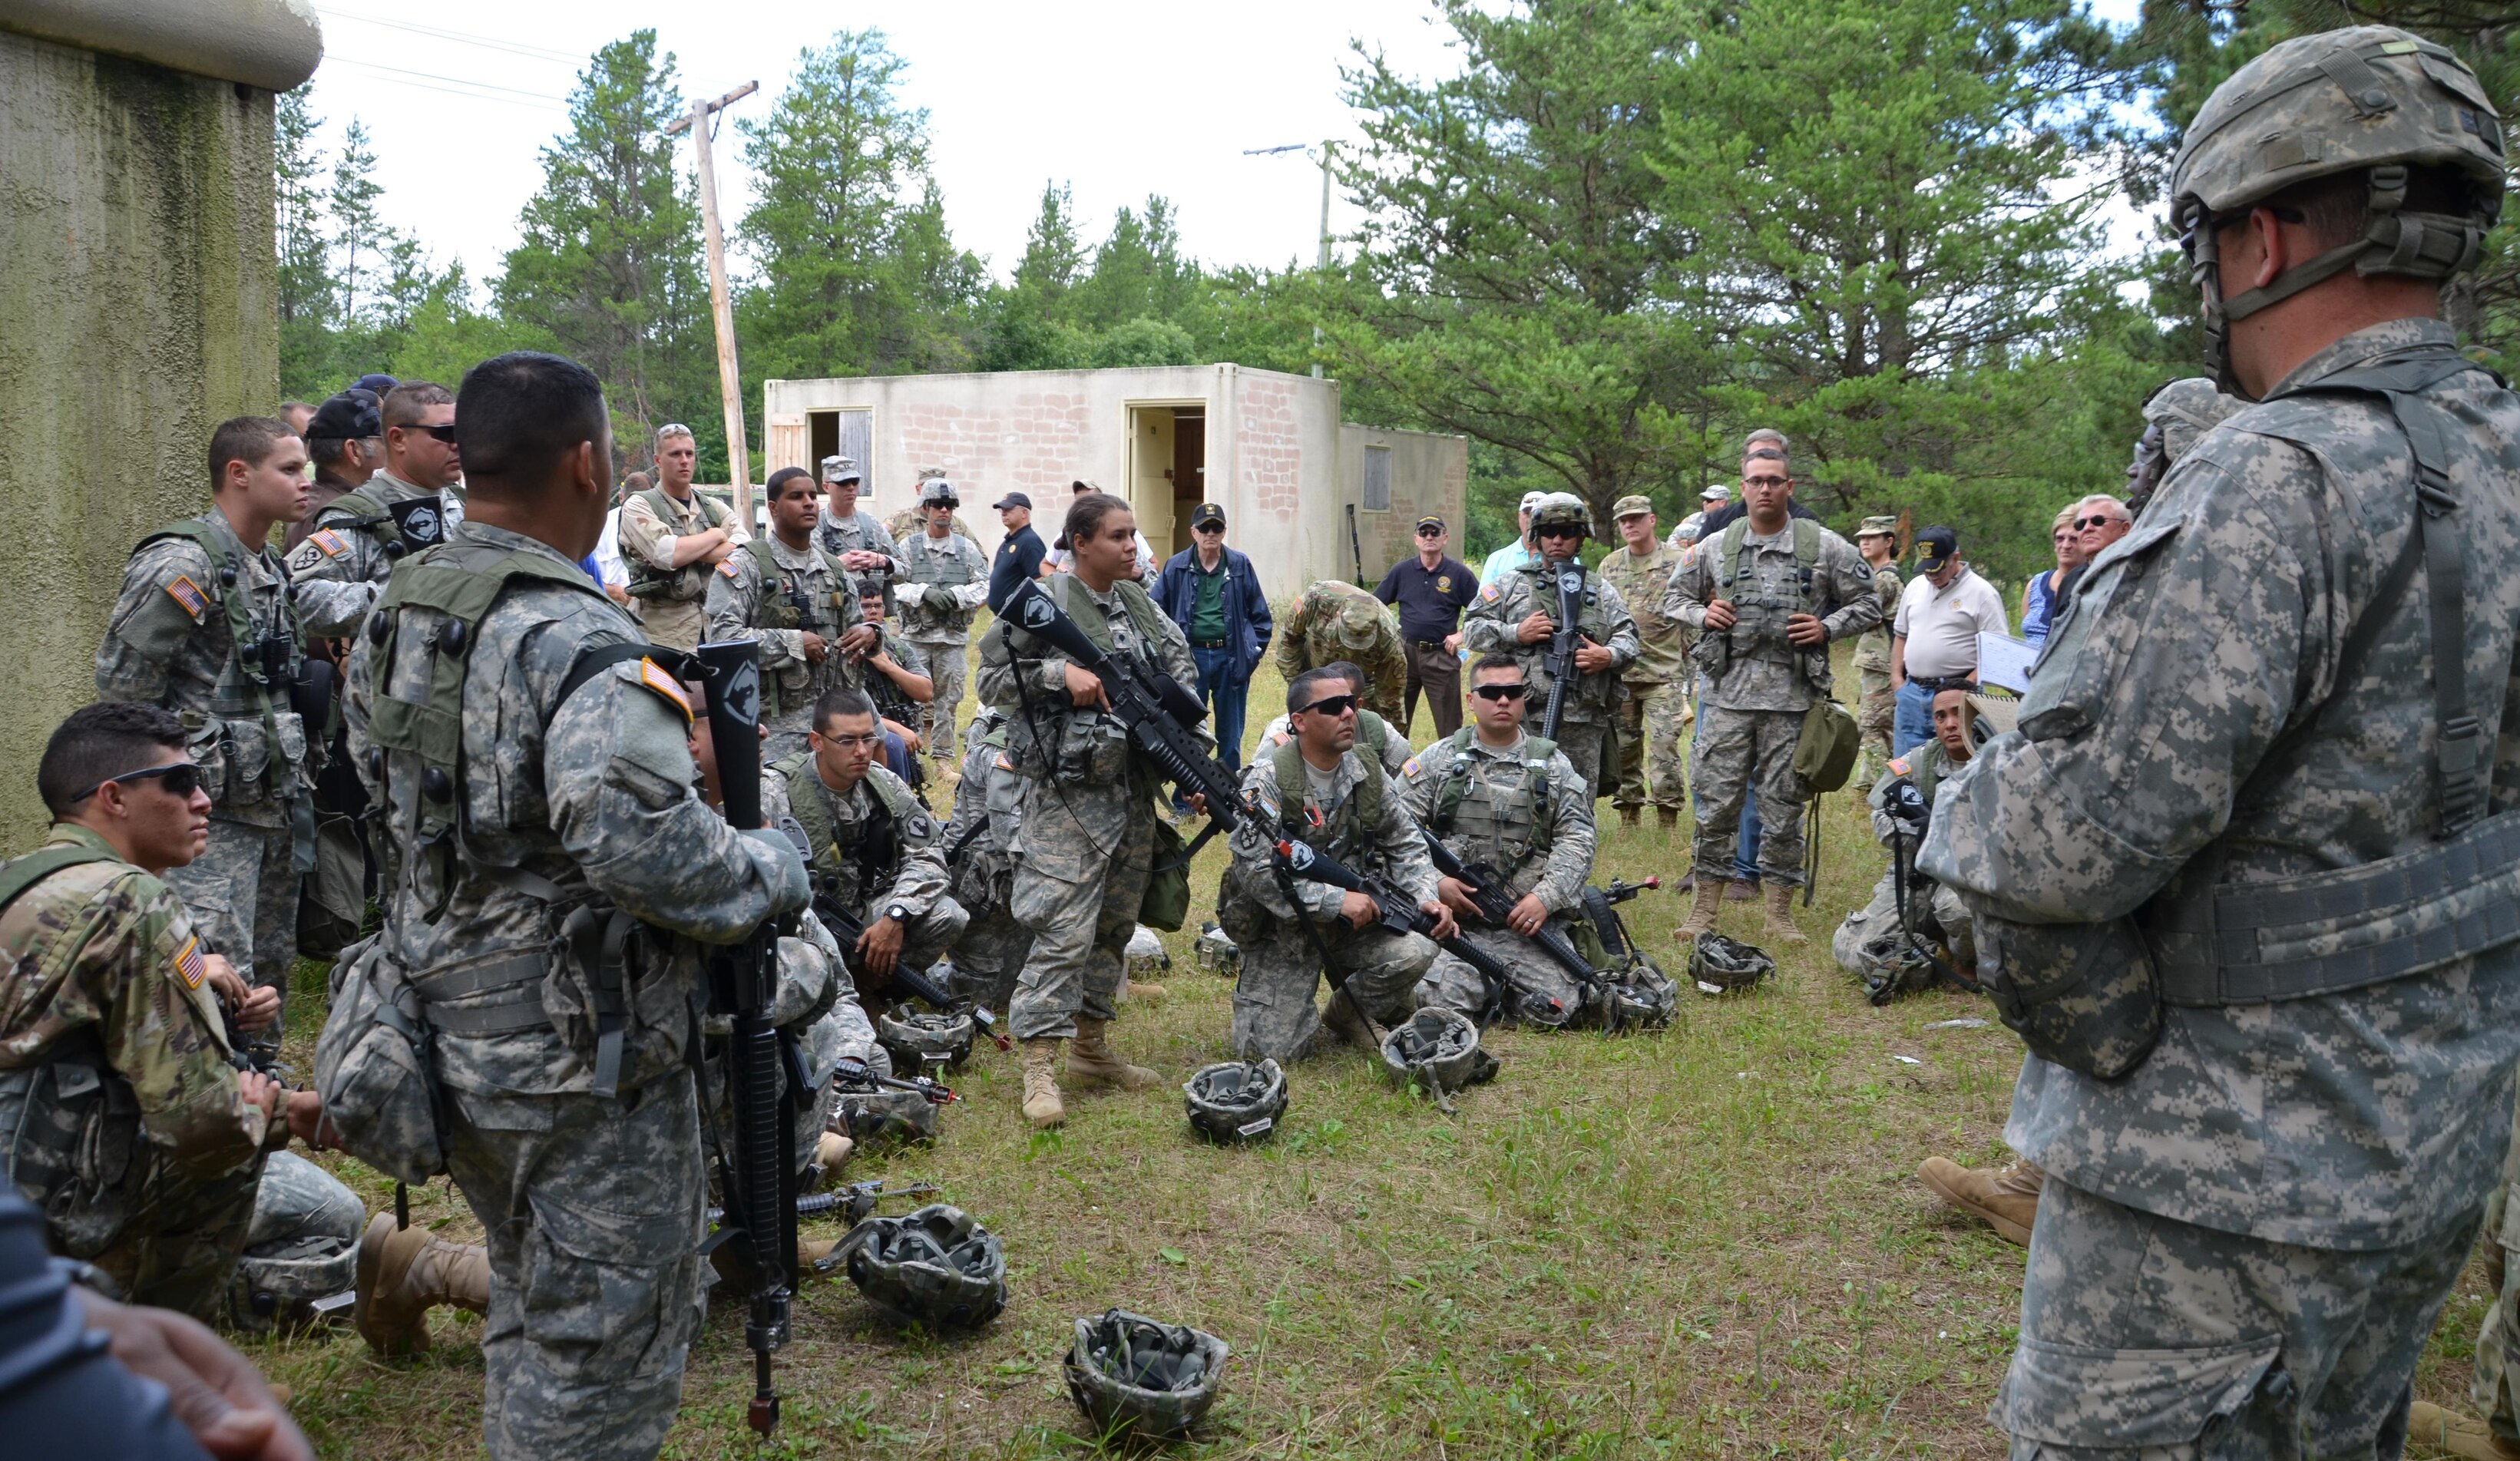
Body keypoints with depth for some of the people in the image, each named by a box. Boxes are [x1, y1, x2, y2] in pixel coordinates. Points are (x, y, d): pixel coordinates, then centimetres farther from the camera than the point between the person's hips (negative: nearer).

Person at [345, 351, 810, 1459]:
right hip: (577, 1060, -9)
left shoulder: (395, 619, 5)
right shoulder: (574, 641, -24)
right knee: (602, 1341, 7)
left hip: (447, 1028, 9)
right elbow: (643, 849, -33)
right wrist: (775, 871, -17)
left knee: (531, 1309, 27)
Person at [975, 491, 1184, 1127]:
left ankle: (1091, 1048, 27)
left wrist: (1188, 740, 0)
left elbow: (1182, 668, 15)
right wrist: (1059, 673, -20)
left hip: (1133, 789, 7)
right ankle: (1039, 1068, -5)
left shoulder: (1141, 604, 12)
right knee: (1064, 929, -11)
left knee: (1115, 925, 14)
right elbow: (991, 679, -7)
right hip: (1070, 791, -7)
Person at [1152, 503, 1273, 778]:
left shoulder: (1240, 565, 2)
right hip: (1189, 658, -1)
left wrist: (1254, 651, 2)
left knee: (1230, 736, 10)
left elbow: (1260, 615, 8)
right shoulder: (1176, 567, 0)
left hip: (1230, 658, 1)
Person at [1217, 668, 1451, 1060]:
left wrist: (1427, 898, -9)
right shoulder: (1269, 780, -15)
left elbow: (1406, 844, 10)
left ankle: (1346, 1014, 6)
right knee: (1270, 1051, -14)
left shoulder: (1367, 774, 2)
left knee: (1415, 954, -25)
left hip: (1355, 923, 4)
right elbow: (1255, 872, -22)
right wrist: (1336, 901, -26)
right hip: (1282, 929, -4)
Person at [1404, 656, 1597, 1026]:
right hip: (1454, 916, -1)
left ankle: (1500, 986, 17)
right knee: (1445, 1002, -23)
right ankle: (1486, 982, 13)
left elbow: (1577, 839, 4)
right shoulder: (1439, 760, 8)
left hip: (1528, 917, 1)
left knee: (1555, 1007, -16)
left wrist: (1545, 897, -11)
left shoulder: (1553, 765, 11)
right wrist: (1433, 882, -13)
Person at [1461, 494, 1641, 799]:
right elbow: (1472, 629, 8)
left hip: (1583, 723, 2)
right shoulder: (1511, 585, 13)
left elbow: (1628, 637, 14)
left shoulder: (1600, 590, 18)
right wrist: (1516, 634, -8)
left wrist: (1609, 656, -8)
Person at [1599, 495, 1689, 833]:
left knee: (1663, 748, -8)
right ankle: (1628, 816, 19)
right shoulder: (1609, 566, 11)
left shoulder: (1677, 563, 1)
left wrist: (1691, 672, -4)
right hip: (1618, 675, 4)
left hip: (1664, 675, -4)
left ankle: (1667, 823, 0)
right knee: (1623, 749, 8)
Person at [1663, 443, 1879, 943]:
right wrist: (1701, 615, -2)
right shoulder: (1717, 546, 8)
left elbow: (1869, 604, 9)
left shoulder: (1824, 546, 3)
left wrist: (1827, 628, -7)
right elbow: (1674, 597, 18)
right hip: (1728, 695, 1)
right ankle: (1704, 910, 11)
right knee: (1716, 801, 2)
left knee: (1783, 807, 5)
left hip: (1792, 698, -1)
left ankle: (1779, 914, 15)